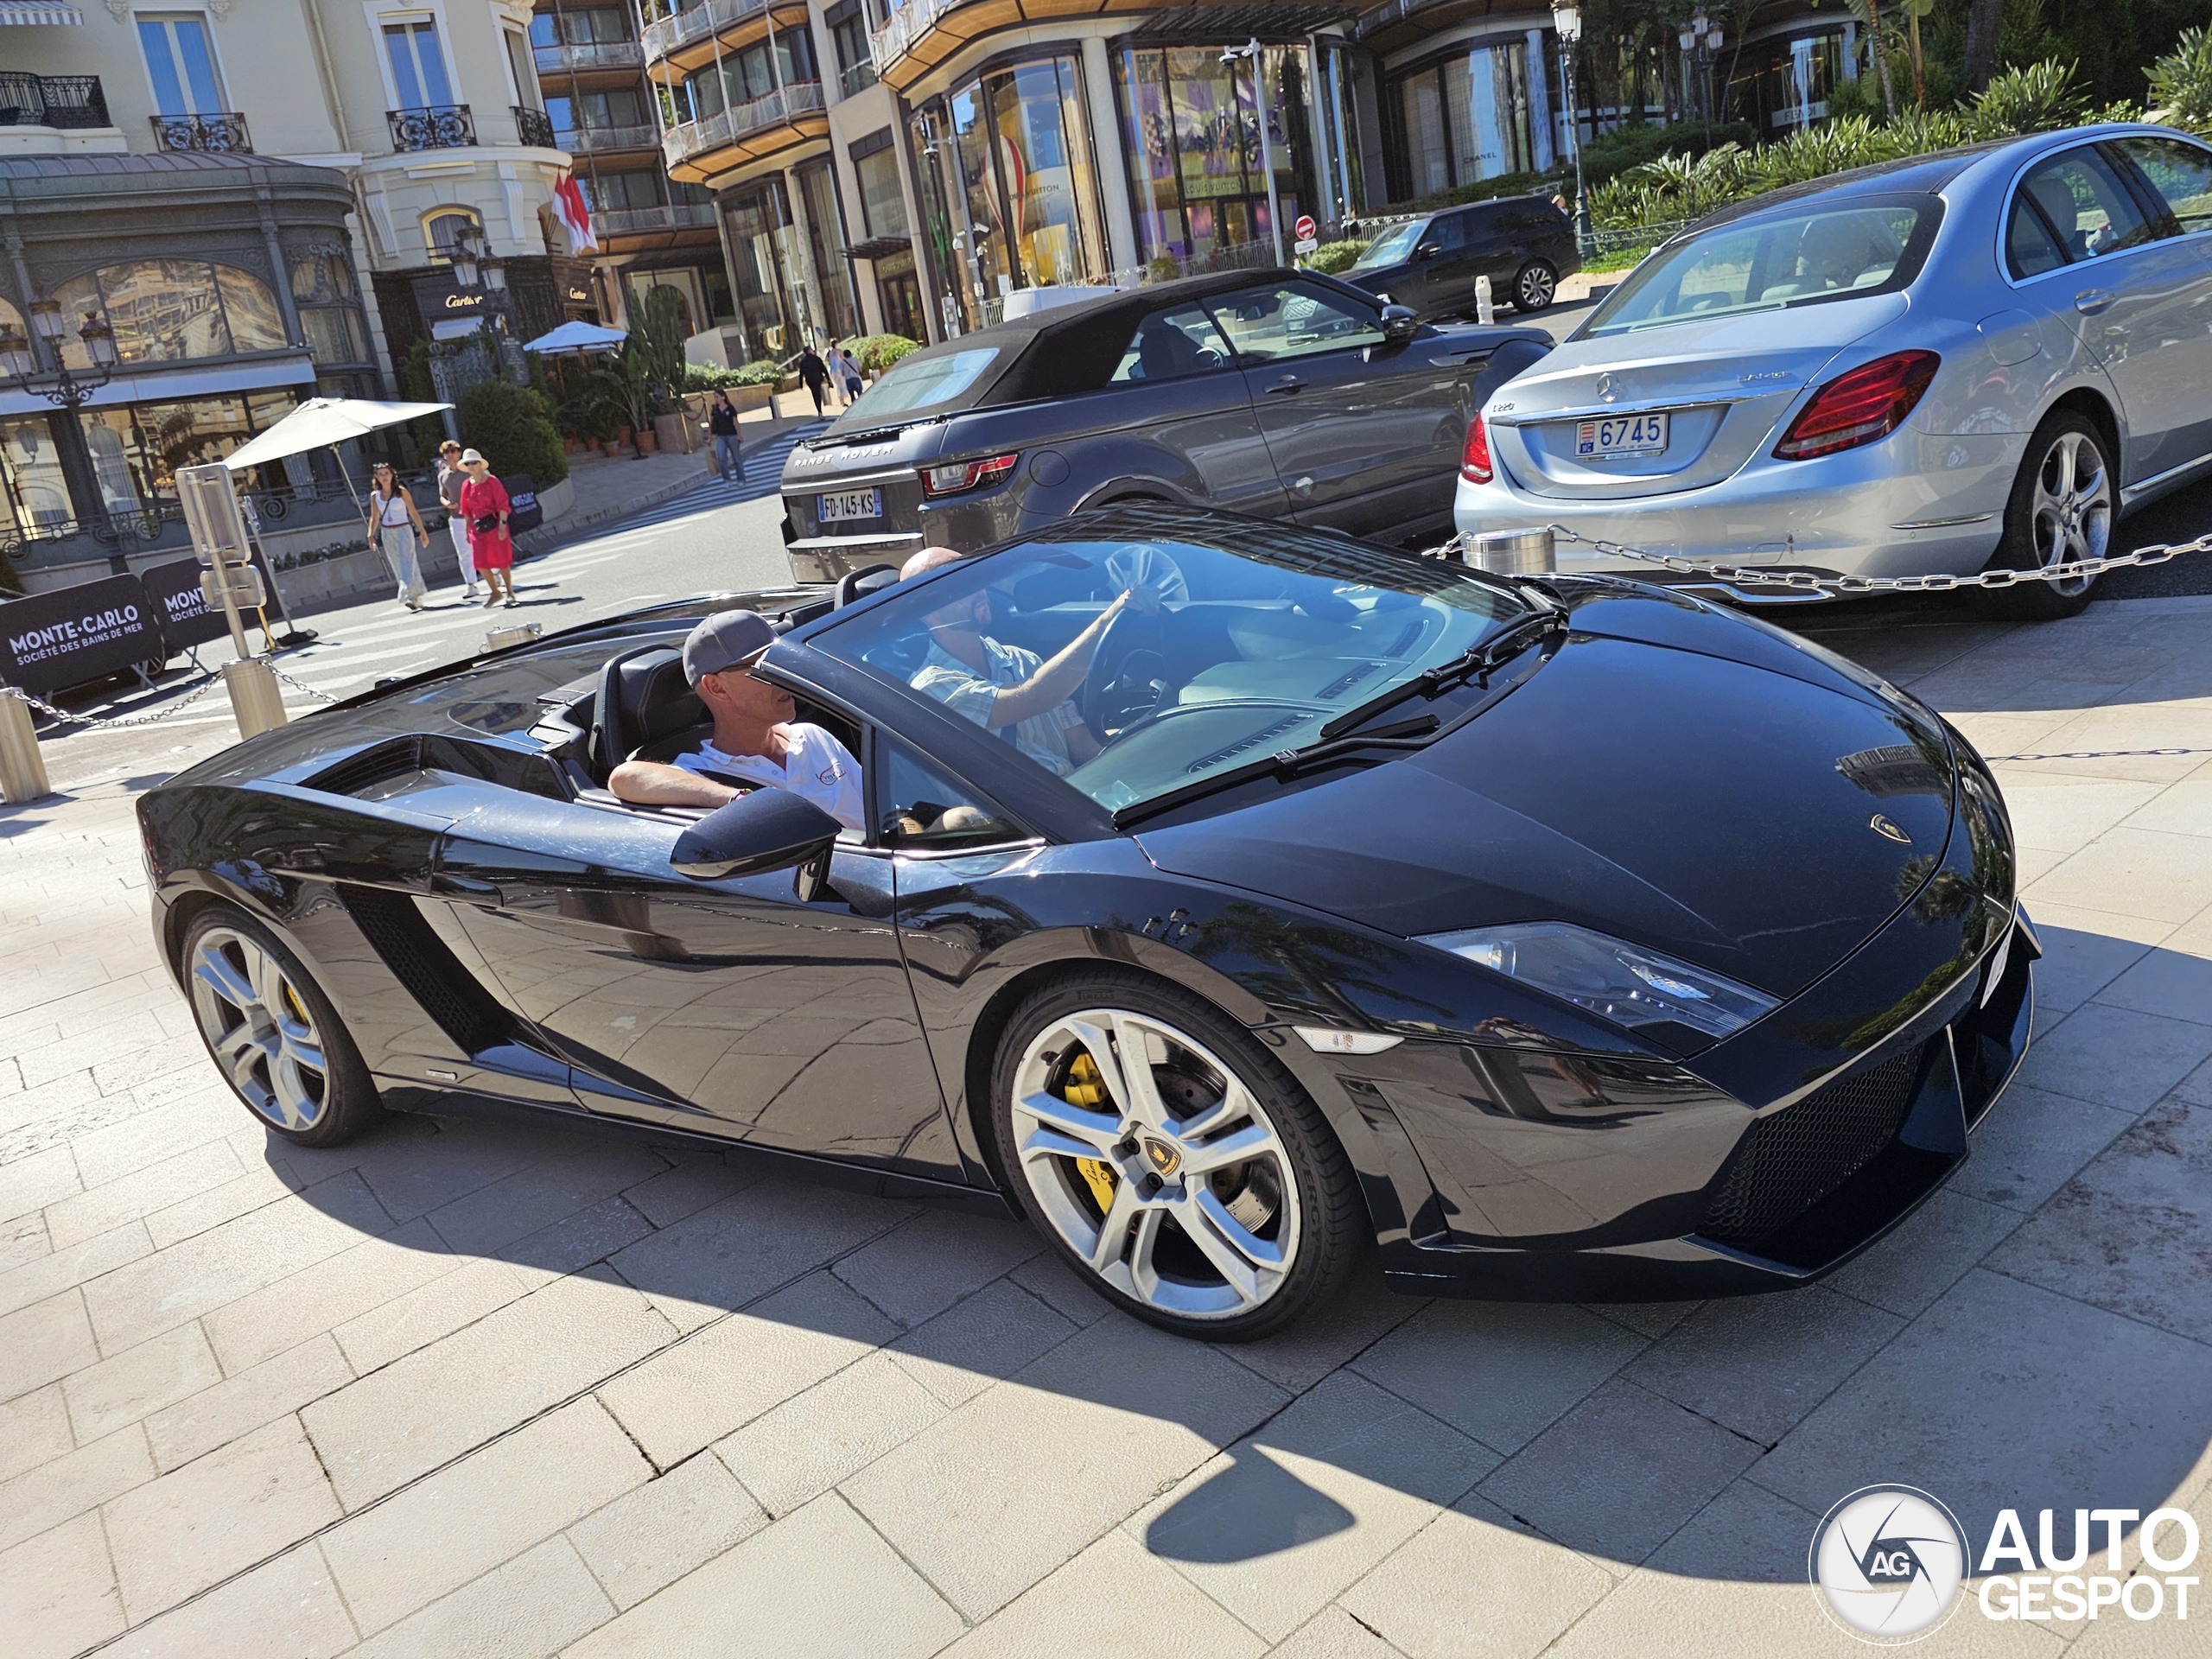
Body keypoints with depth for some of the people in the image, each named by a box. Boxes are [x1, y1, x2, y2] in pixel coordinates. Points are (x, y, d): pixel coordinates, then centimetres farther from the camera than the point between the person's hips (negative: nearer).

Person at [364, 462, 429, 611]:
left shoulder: (401, 492, -4)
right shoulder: (375, 496, 6)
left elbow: (413, 513, 0)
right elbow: (375, 518, 11)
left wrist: (423, 532, 0)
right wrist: (371, 534, -2)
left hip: (404, 531, -4)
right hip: (387, 534, 4)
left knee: (407, 563, -15)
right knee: (398, 567, 6)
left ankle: (409, 595, -24)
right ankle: (416, 598, 12)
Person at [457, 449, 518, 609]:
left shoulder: (492, 482, -7)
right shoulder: (467, 486, 7)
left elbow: (503, 505, -10)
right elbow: (466, 511, 13)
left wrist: (502, 525, -18)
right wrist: (468, 529, 10)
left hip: (494, 525, -4)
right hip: (477, 528, 4)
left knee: (501, 560, 1)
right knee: (481, 562, -1)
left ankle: (509, 591, 16)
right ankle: (495, 592, 13)